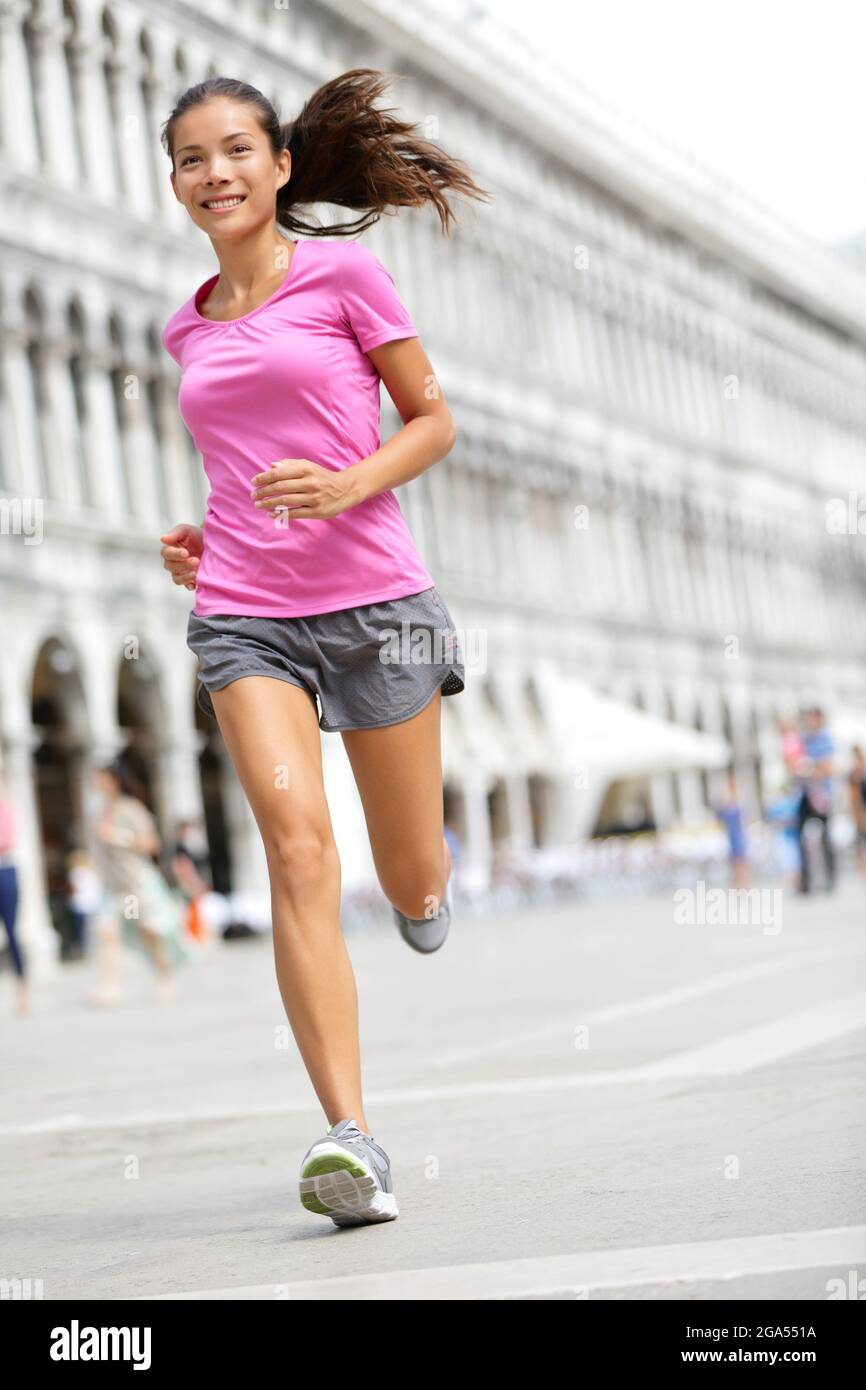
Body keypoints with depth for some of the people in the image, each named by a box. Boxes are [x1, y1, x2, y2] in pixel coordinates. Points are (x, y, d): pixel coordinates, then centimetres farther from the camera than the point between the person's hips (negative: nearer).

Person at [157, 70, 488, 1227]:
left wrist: (345, 485, -14)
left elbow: (433, 419, 4)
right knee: (297, 841, -20)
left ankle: (435, 861, 46)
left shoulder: (342, 271, 2)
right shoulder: (191, 331, 15)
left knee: (415, 891, 4)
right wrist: (206, 536, 10)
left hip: (373, 599, -2)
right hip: (244, 617, 2)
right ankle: (352, 1143, -25)